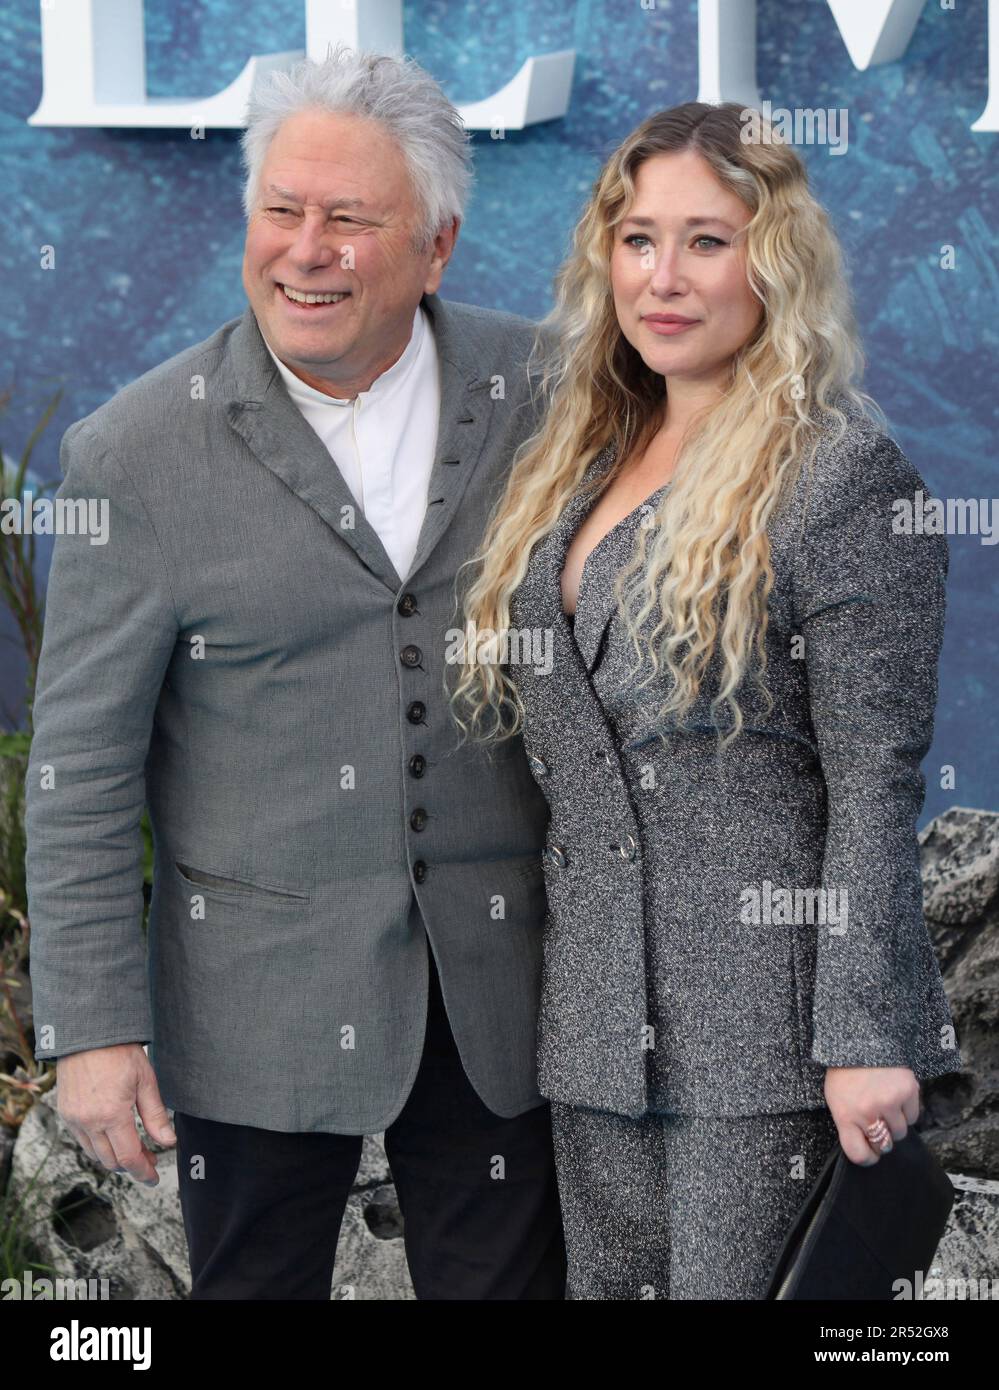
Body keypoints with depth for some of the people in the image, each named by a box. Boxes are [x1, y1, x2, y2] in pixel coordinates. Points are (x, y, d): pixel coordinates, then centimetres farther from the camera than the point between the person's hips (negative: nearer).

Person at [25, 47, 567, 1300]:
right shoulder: (137, 454, -9)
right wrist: (91, 1025, -8)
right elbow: (80, 772, -6)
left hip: (501, 983, 2)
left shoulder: (537, 395, -1)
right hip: (262, 997, -2)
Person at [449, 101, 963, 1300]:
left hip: (765, 1024, -7)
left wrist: (865, 1040, -16)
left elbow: (875, 789, -13)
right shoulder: (584, 463, 13)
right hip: (597, 1019, 7)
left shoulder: (844, 478, -9)